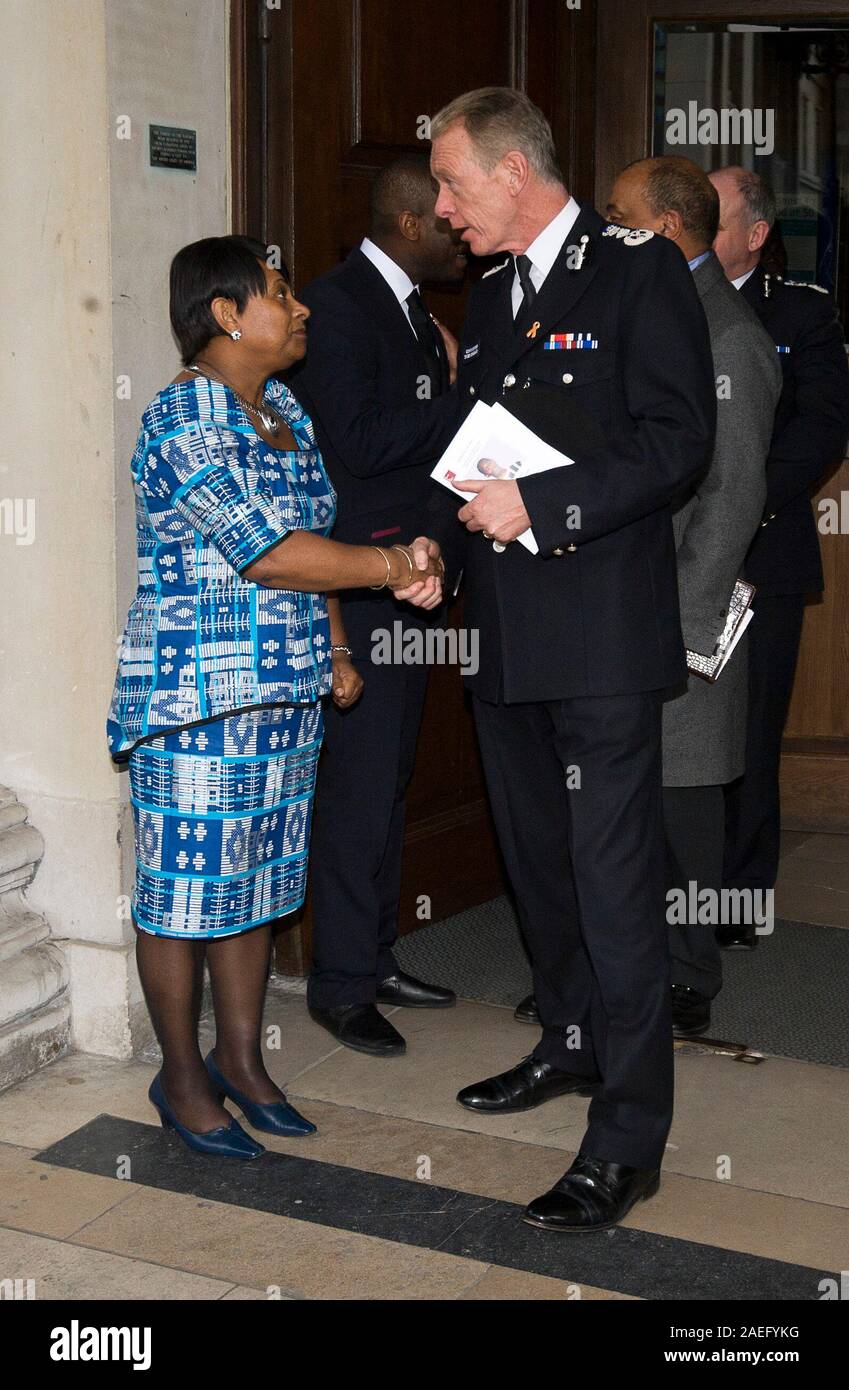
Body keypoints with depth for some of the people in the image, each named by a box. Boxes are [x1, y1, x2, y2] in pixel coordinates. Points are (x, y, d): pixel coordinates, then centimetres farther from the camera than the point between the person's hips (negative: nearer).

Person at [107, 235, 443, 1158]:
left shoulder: (283, 410, 12)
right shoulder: (184, 419, -16)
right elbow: (270, 555, -22)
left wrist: (334, 653, 12)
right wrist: (395, 565, -14)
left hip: (285, 693, 8)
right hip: (196, 696, -8)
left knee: (258, 877, 14)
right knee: (186, 885, 3)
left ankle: (241, 1058, 28)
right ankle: (181, 1074, 19)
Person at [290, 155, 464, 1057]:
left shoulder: (411, 311, 16)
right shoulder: (336, 304, -13)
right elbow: (357, 442, -22)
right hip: (358, 583, -10)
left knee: (387, 778, 15)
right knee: (358, 784, -3)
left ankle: (373, 958, 27)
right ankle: (340, 983, 9)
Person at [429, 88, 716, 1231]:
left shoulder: (641, 270, -6)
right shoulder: (491, 294, 17)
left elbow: (678, 437, -14)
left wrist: (542, 508, -20)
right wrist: (467, 505, 4)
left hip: (603, 630, -8)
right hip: (507, 631, 8)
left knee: (614, 878, -6)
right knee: (536, 857, 18)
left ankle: (627, 1140, 2)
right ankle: (572, 1042, 36)